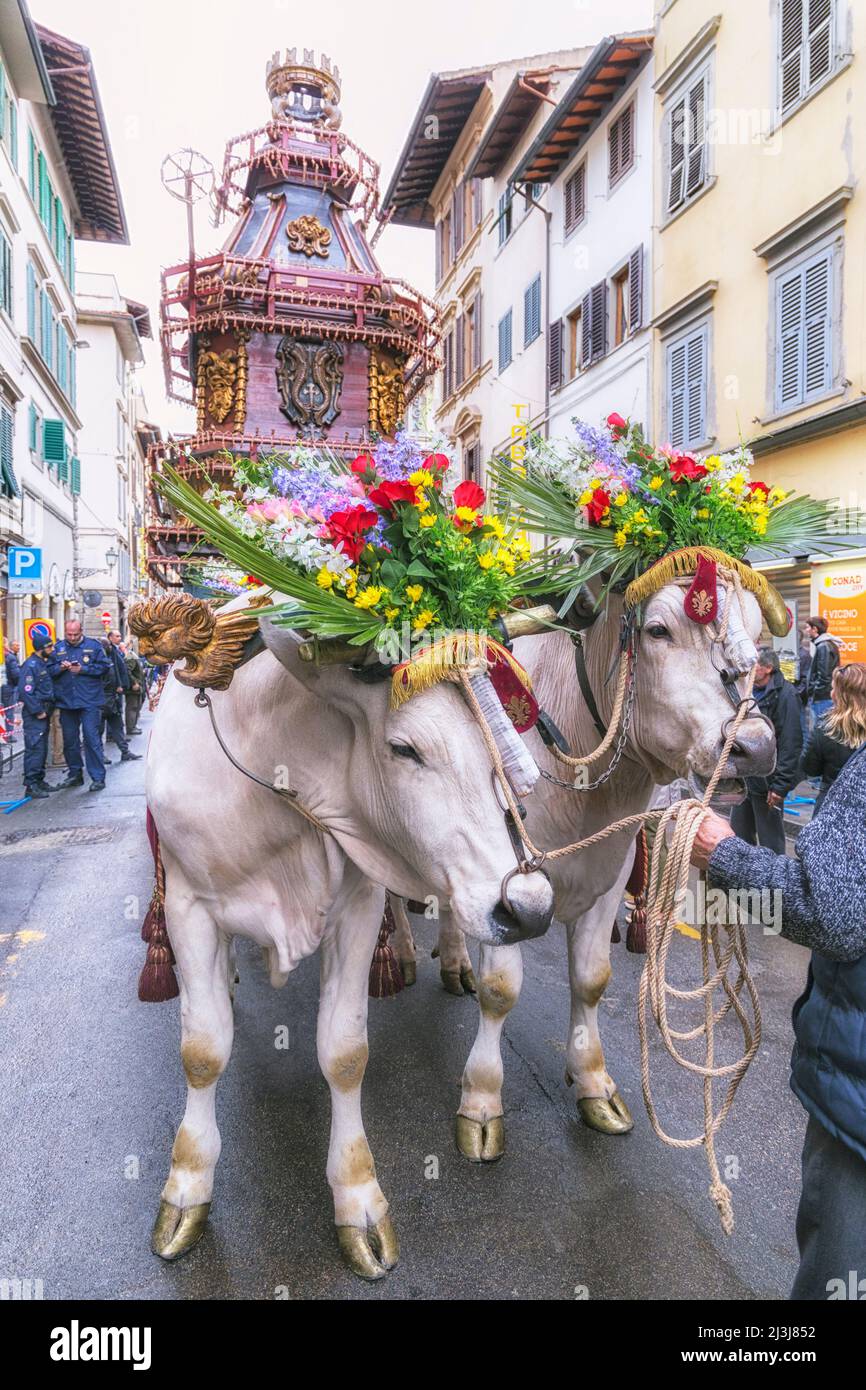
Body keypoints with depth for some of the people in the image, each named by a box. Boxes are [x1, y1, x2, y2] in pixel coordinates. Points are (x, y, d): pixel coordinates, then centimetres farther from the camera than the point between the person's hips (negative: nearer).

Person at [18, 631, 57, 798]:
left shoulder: (46, 663, 12)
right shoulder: (31, 665, -14)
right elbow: (25, 691, -19)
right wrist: (37, 712, -17)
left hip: (44, 711, 9)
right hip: (34, 714, -9)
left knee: (42, 748, 13)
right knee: (35, 748, -8)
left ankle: (39, 780, 21)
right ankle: (31, 785, -5)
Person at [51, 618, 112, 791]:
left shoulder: (93, 645, 0)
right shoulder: (58, 648, 9)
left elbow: (105, 666, -5)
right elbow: (49, 670, 9)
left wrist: (83, 669, -13)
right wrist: (60, 668, -11)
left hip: (89, 702, -4)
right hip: (66, 702, 4)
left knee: (92, 738, -6)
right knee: (69, 741, 12)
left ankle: (98, 777, -1)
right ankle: (74, 775, 25)